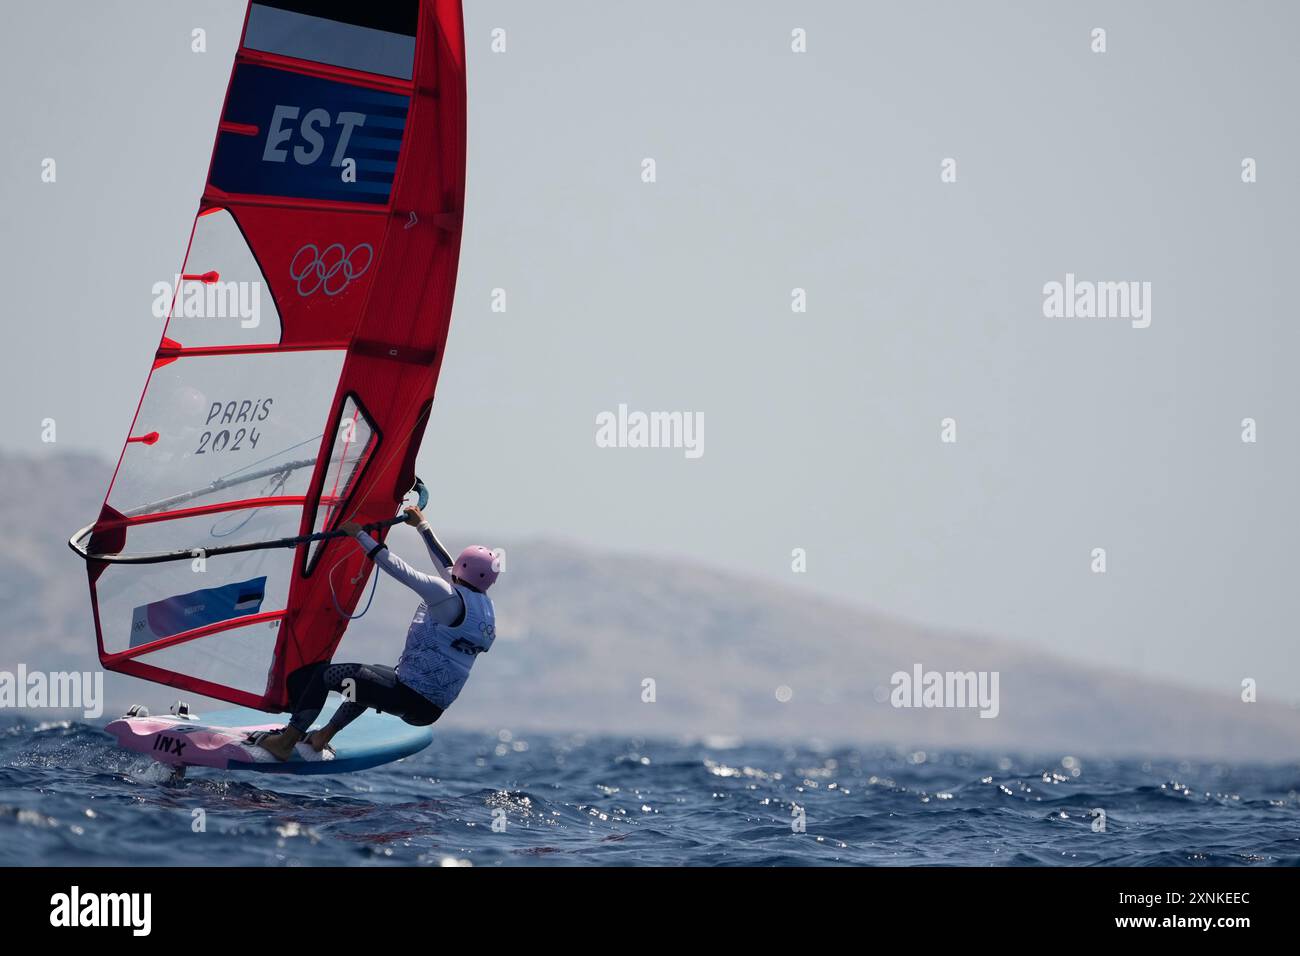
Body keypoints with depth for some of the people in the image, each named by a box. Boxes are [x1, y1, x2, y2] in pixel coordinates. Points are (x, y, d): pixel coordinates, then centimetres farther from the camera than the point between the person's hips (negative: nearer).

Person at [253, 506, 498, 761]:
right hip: (433, 707, 9)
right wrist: (422, 525, 30)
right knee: (369, 675, 37)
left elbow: (401, 571, -16)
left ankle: (285, 743, 8)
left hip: (410, 700, -9)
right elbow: (447, 566, 20)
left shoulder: (449, 597, -19)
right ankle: (325, 736, 41)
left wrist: (360, 534, -7)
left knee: (324, 674, 1)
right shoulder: (485, 605, 6)